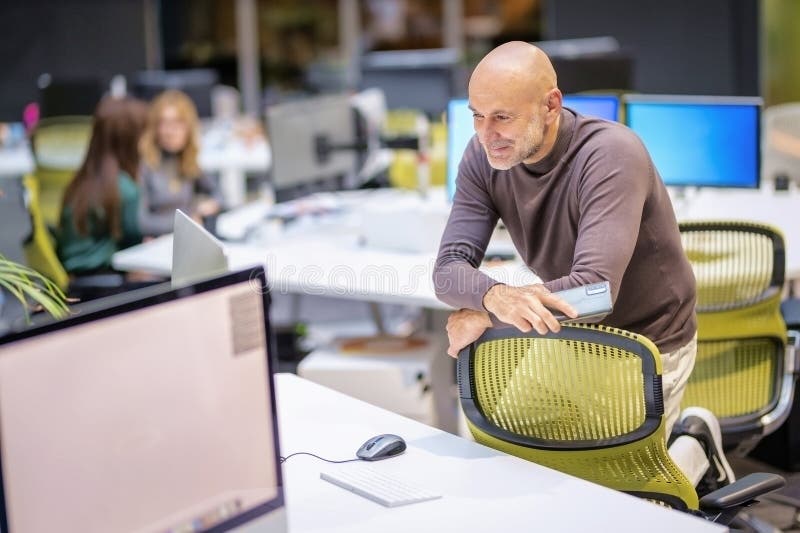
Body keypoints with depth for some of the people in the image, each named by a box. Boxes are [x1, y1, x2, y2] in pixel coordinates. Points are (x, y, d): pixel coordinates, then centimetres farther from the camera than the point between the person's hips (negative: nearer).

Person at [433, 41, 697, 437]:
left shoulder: (611, 155, -28)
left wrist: (484, 315, -28)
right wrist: (497, 296, -40)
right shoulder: (484, 156, -11)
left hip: (649, 343, -5)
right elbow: (448, 271, -18)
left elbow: (594, 287, -36)